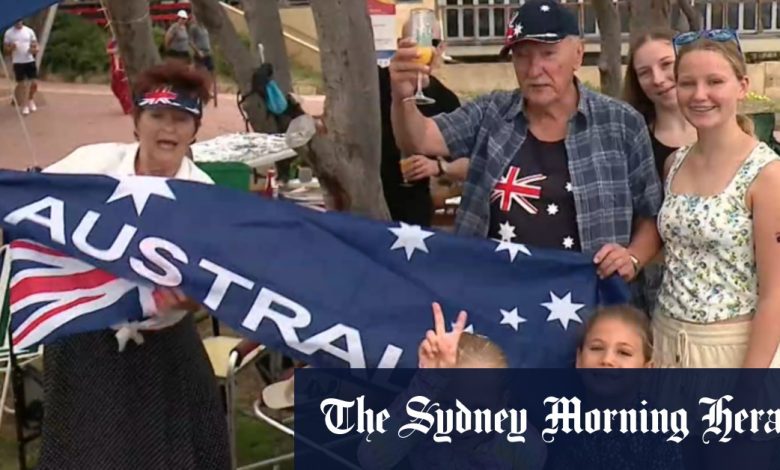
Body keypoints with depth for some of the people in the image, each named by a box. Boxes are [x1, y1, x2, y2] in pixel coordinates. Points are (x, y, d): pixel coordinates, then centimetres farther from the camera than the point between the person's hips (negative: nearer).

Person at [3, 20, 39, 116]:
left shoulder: (29, 31, 3)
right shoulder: (9, 33, 0)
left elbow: (35, 45, 7)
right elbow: (6, 49, 3)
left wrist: (34, 50, -15)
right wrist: (11, 48, -19)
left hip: (30, 61, 1)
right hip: (18, 62, -1)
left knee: (33, 83, 2)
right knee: (21, 84, 3)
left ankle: (30, 100, 29)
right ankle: (24, 105, 15)